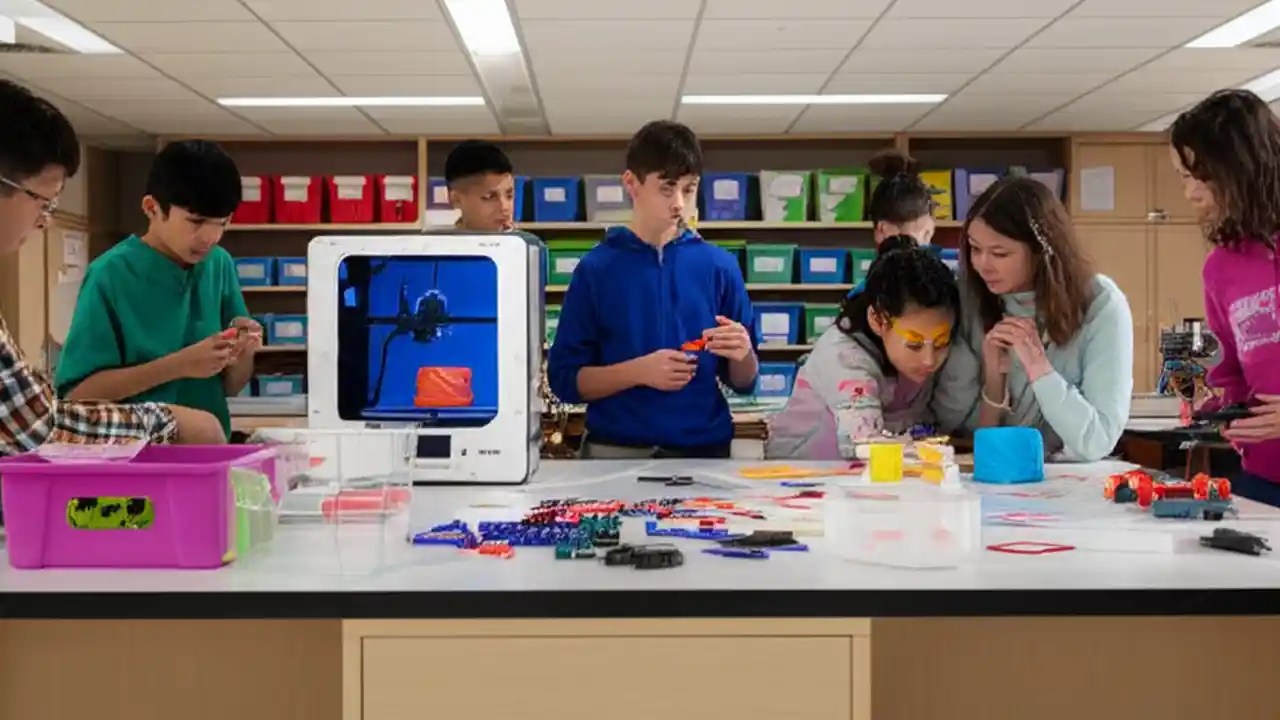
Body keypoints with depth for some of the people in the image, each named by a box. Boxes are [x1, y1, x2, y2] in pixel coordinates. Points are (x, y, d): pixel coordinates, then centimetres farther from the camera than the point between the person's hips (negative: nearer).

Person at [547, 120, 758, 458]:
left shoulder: (720, 266, 3)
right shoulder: (596, 268, -1)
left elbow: (743, 381, 8)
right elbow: (565, 379, -3)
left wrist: (743, 354, -13)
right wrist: (638, 371, -16)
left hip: (705, 450, 2)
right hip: (615, 451, -2)